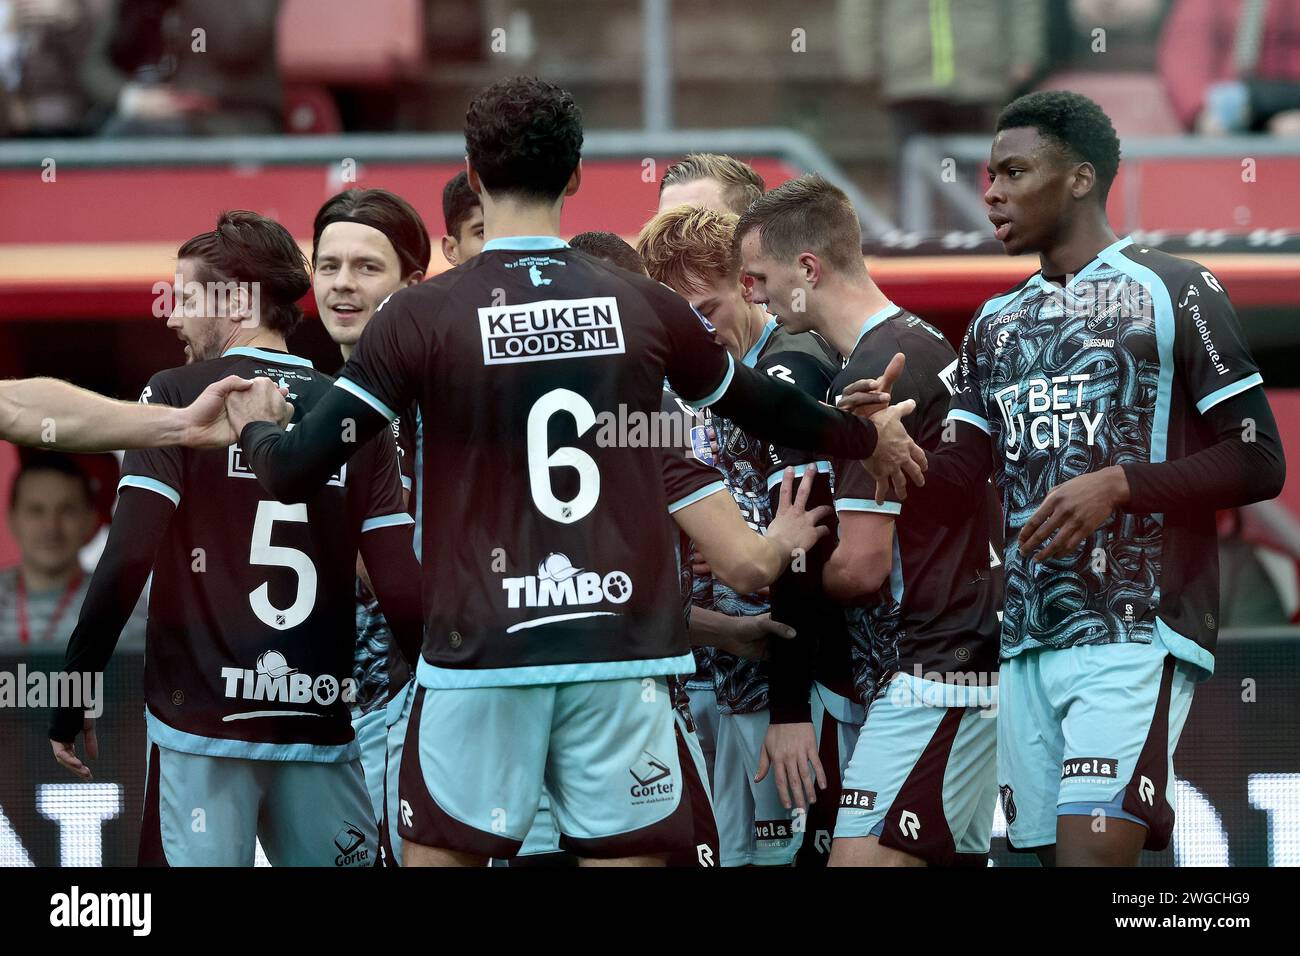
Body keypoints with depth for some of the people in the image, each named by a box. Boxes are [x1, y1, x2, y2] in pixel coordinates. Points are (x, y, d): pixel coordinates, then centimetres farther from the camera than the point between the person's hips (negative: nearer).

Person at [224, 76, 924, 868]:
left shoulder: (422, 317, -5)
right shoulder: (644, 307, 3)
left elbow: (294, 473, -3)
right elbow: (767, 409, 21)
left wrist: (256, 426, 21)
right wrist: (870, 438, 40)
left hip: (481, 653, -2)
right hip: (623, 651, 2)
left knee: (440, 853, 7)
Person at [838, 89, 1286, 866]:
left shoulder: (1175, 293, -2)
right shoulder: (996, 324, 19)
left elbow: (1259, 464, -5)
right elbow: (955, 490, 15)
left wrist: (1119, 485, -18)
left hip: (1136, 634, -7)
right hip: (1028, 645, 7)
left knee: (1092, 852, -20)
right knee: (1048, 846, 4)